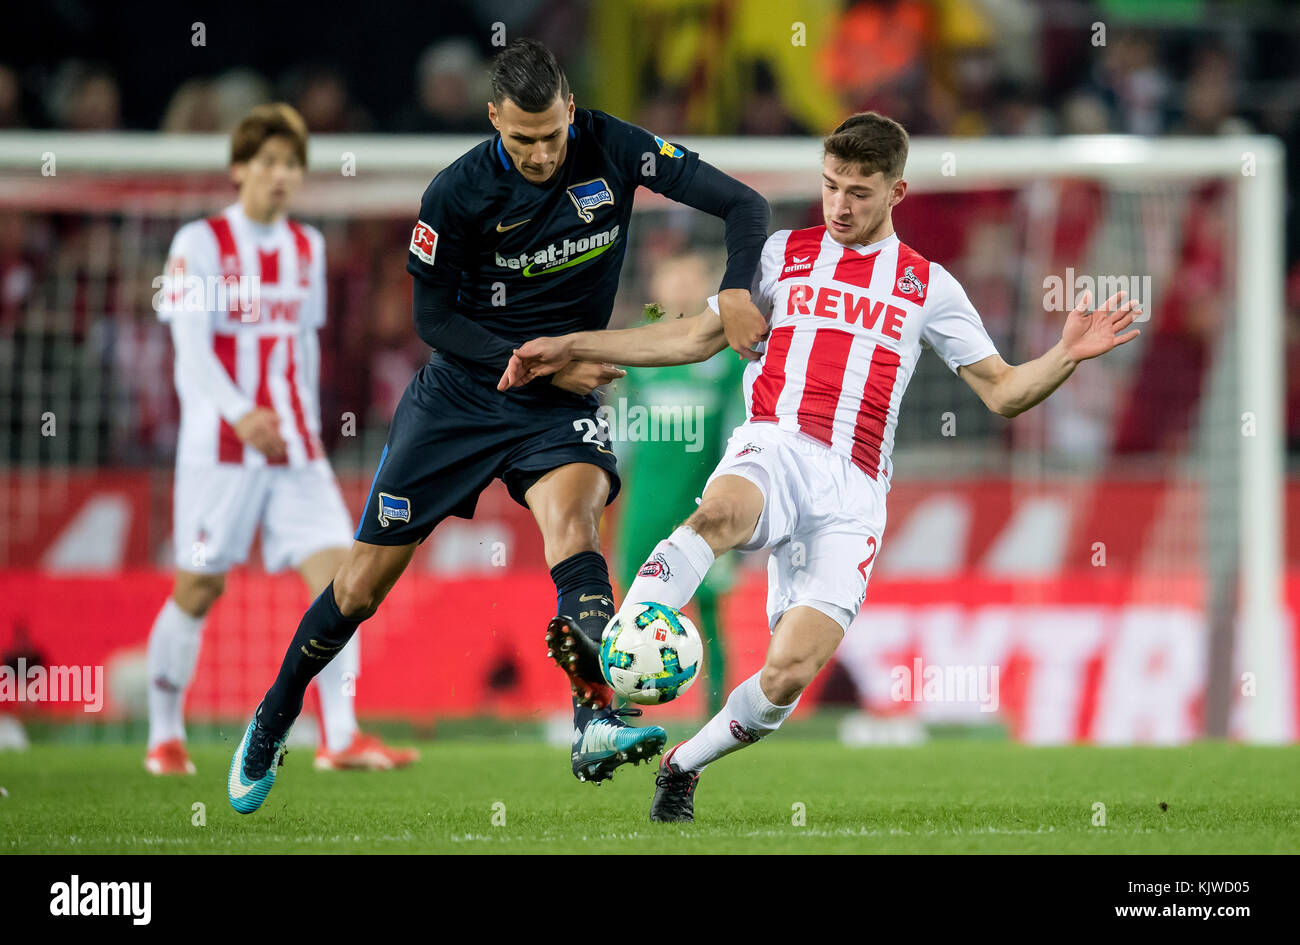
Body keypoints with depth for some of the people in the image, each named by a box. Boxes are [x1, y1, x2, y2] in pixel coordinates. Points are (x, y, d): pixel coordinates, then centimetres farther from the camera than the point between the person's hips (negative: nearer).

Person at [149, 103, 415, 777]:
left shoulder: (306, 248, 12)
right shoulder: (201, 242, -6)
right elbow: (191, 348, -14)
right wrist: (240, 414, -28)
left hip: (292, 445, 5)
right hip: (220, 445, -5)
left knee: (336, 569, -10)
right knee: (198, 588, 2)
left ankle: (340, 737, -12)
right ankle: (165, 738, 17)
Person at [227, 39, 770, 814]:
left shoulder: (612, 151, -13)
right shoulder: (458, 192, -14)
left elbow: (743, 204, -13)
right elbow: (434, 319, -7)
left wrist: (736, 291, -32)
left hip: (559, 408, 0)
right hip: (458, 395, 0)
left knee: (571, 512, -33)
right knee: (362, 584, 3)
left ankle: (599, 721, -47)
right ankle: (272, 723, 28)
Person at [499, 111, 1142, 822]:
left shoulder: (927, 285, 17)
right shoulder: (783, 253, 19)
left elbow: (1002, 392, 16)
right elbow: (696, 338, 23)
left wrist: (1065, 356, -4)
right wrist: (570, 348, 19)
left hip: (852, 493, 0)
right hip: (774, 445, 0)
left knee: (791, 670, -16)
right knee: (722, 512, -40)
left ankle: (683, 767, 10)